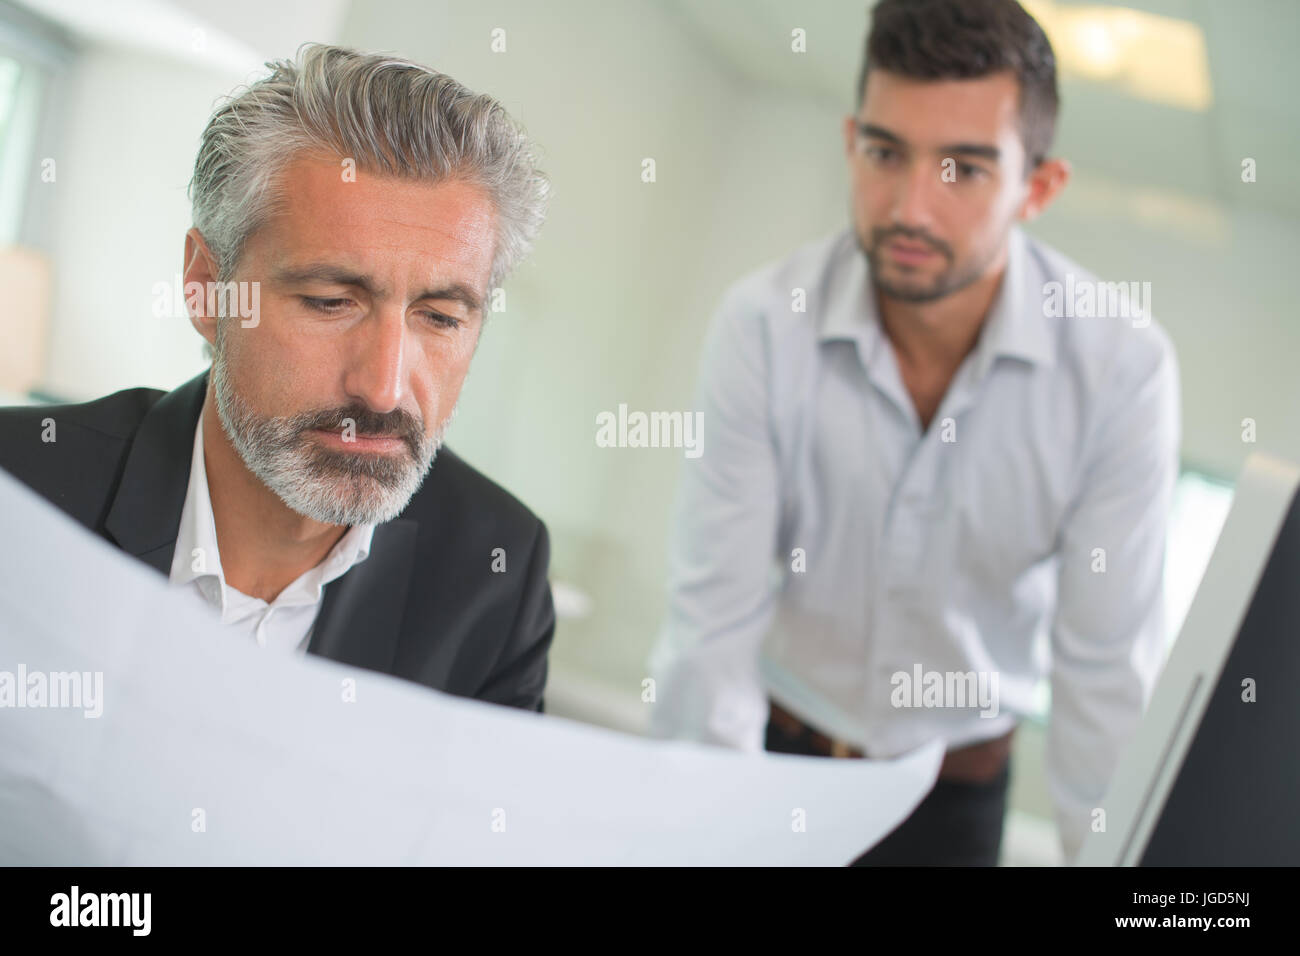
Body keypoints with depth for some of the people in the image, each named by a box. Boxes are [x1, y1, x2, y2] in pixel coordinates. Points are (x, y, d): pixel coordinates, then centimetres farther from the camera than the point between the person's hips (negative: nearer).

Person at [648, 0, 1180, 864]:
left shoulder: (1125, 365, -21)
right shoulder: (763, 324, -20)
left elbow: (1107, 668, -16)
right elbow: (714, 616, -19)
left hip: (958, 787, 0)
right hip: (774, 746, 0)